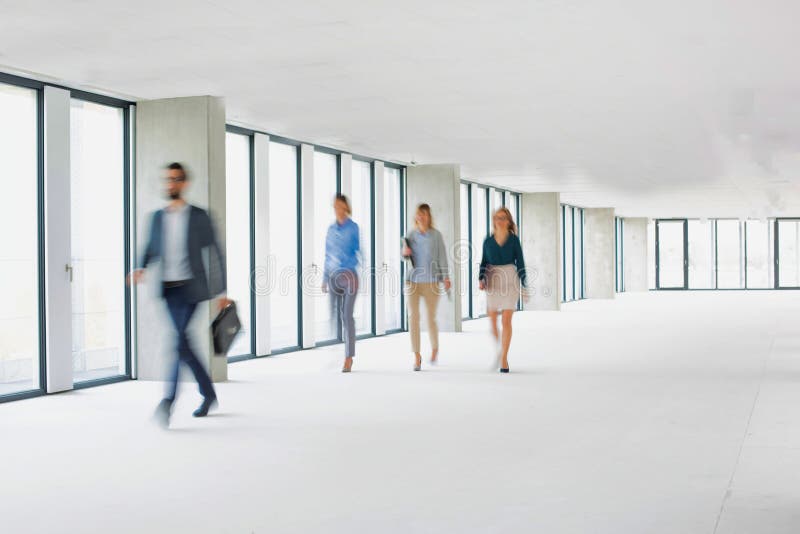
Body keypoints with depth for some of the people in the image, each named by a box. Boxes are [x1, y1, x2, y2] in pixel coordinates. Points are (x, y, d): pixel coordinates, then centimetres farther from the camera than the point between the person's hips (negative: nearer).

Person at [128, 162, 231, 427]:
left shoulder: (199, 217, -1)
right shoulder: (157, 217, 9)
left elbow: (216, 254, 2)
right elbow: (151, 249, 15)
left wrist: (223, 291, 1)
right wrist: (140, 268, -8)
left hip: (191, 288, -4)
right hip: (169, 289, 4)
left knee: (179, 341, -17)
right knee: (183, 345, 9)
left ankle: (168, 401, -22)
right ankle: (208, 393, 26)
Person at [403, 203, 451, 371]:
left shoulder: (436, 235, 1)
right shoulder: (411, 235, 7)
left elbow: (442, 256, -1)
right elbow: (405, 257, 13)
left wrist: (446, 277, -9)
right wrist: (404, 252, -10)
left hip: (431, 281, -2)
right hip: (412, 280, 2)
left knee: (431, 318, 5)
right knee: (413, 317, -9)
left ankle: (435, 348, 33)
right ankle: (417, 356, -5)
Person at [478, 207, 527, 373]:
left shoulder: (514, 240, -1)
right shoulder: (488, 241, 5)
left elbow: (520, 263, 0)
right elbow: (484, 262, 9)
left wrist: (524, 285, -3)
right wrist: (481, 279, -7)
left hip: (510, 280, -2)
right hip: (492, 282, 3)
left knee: (506, 320, -8)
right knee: (492, 320, 6)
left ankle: (504, 359, -2)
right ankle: (500, 348, 33)